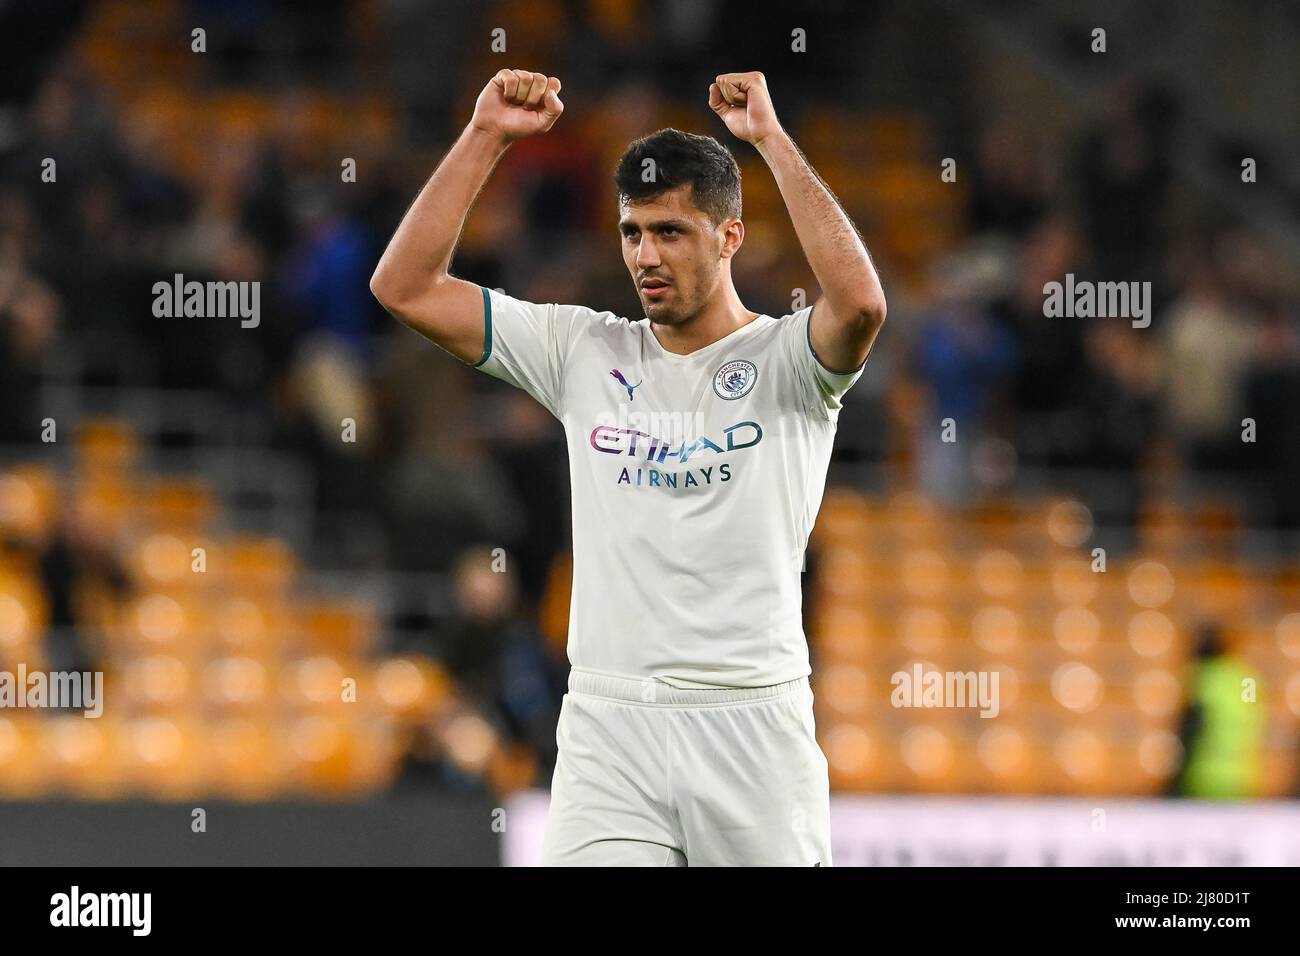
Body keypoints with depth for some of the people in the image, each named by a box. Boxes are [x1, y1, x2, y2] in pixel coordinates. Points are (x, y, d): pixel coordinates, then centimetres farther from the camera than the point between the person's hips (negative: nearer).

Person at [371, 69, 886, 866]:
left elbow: (861, 300, -24)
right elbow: (405, 287, 8)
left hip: (753, 728, -2)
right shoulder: (585, 352, 11)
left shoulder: (787, 361, 0)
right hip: (608, 724, 2)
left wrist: (772, 138, -18)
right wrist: (487, 137, 1)